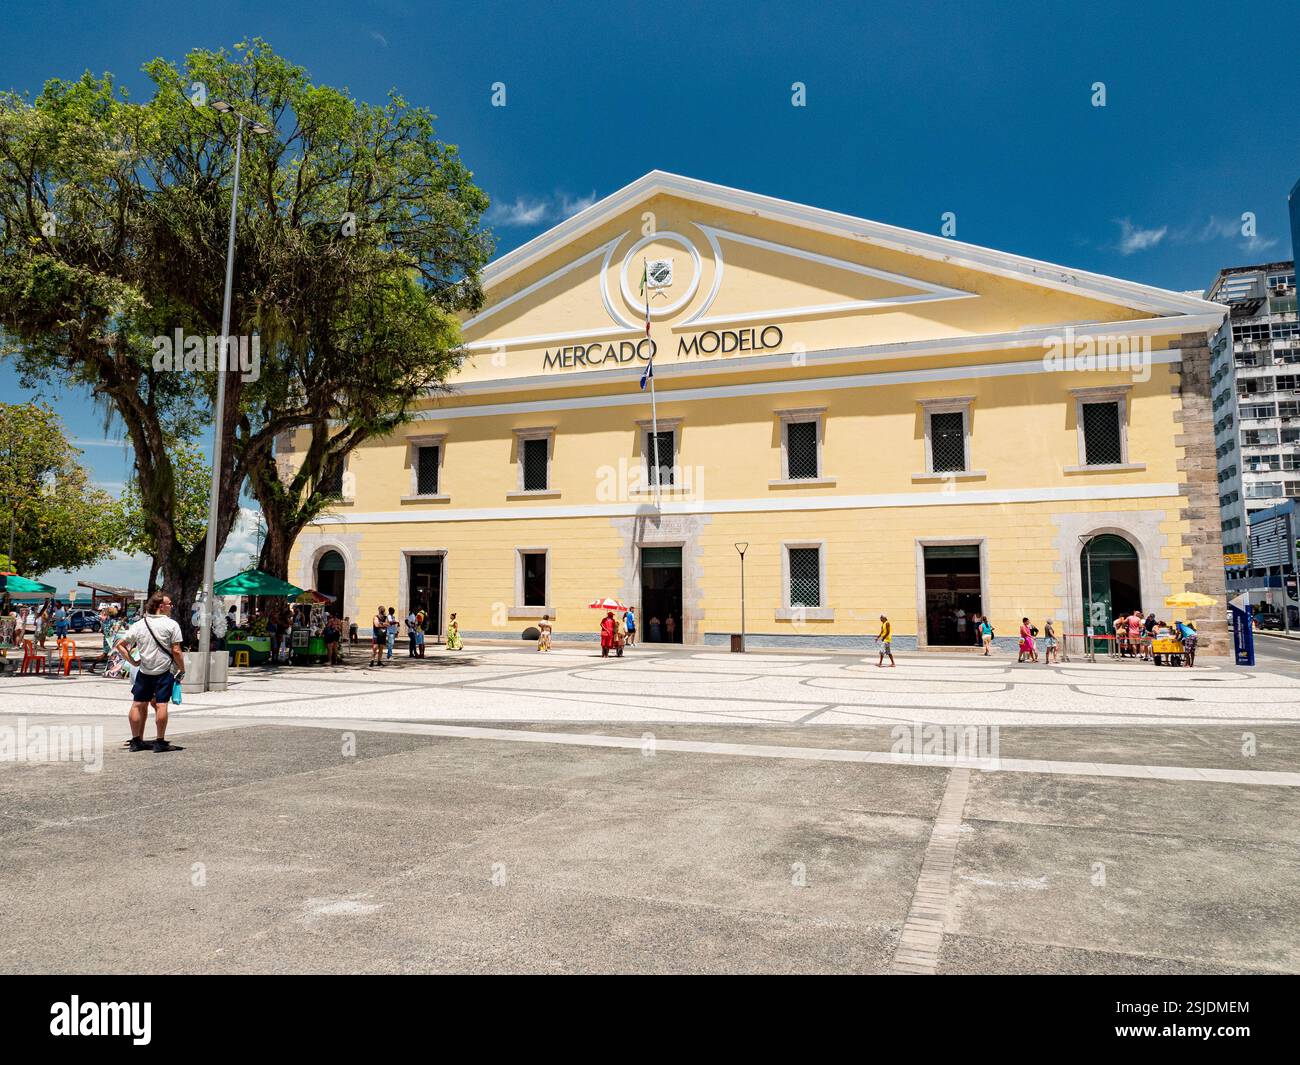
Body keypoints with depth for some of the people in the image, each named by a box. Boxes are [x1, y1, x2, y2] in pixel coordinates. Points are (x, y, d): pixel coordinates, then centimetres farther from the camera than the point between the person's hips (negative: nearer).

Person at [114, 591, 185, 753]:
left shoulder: (139, 625, 3)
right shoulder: (171, 625, -10)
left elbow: (120, 644, 4)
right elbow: (176, 651, -13)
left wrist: (132, 661, 9)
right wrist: (182, 670, -2)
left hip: (144, 671, 4)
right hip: (165, 670, -4)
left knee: (138, 705, 12)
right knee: (161, 705, 0)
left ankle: (136, 740, 18)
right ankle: (160, 742, 3)